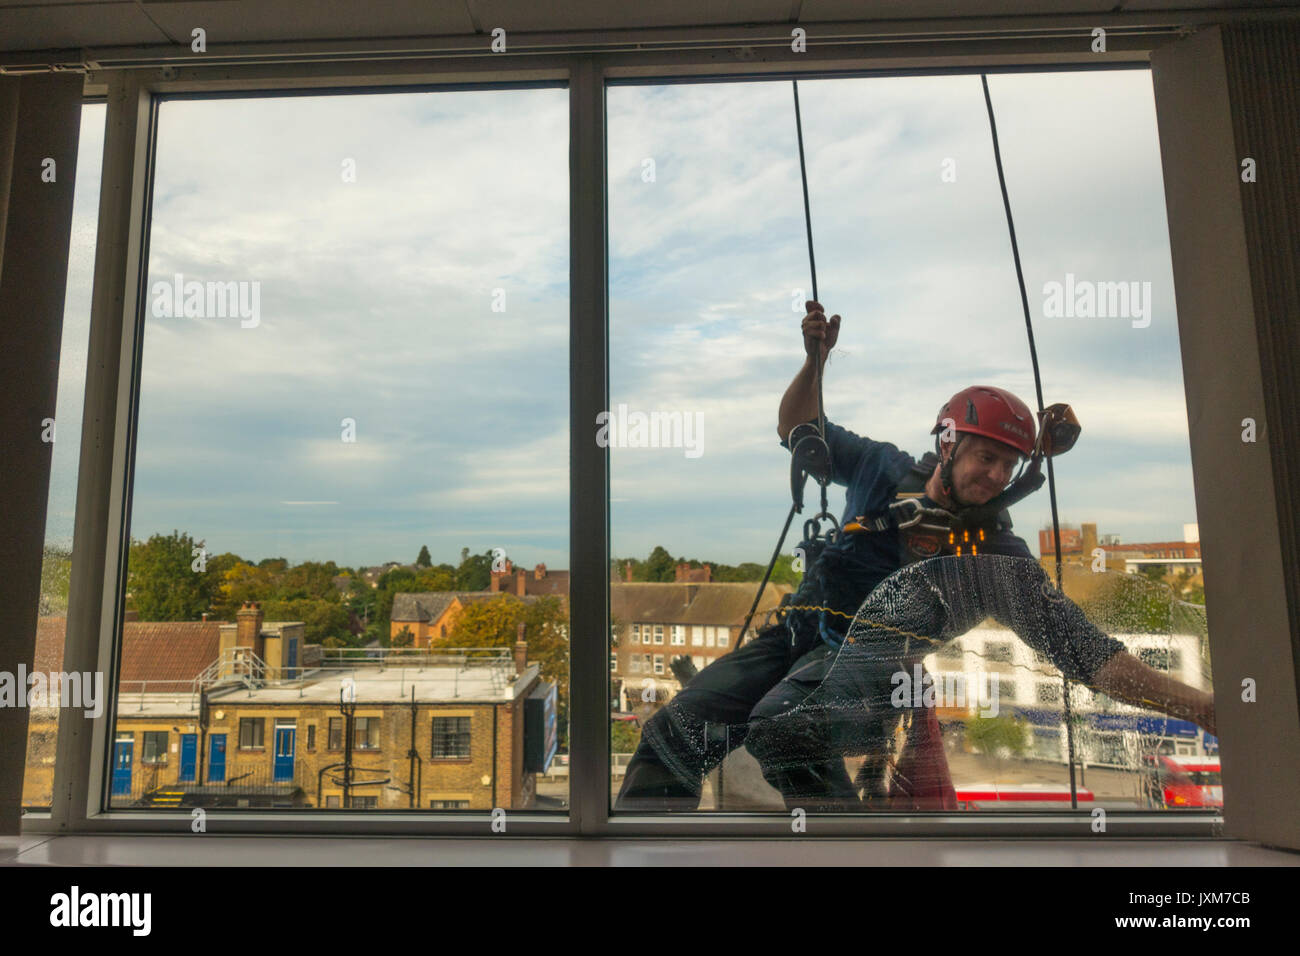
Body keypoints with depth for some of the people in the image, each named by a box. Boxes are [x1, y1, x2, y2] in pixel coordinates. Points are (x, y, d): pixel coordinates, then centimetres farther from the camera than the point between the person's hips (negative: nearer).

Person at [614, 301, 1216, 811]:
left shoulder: (999, 557, -5)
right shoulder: (885, 470, 1)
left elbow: (1087, 652, -6)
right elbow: (799, 429, 13)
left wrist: (1200, 706, -15)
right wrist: (814, 361, -3)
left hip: (861, 662, -3)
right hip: (798, 633, 4)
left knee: (780, 725, -38)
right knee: (675, 731, -12)